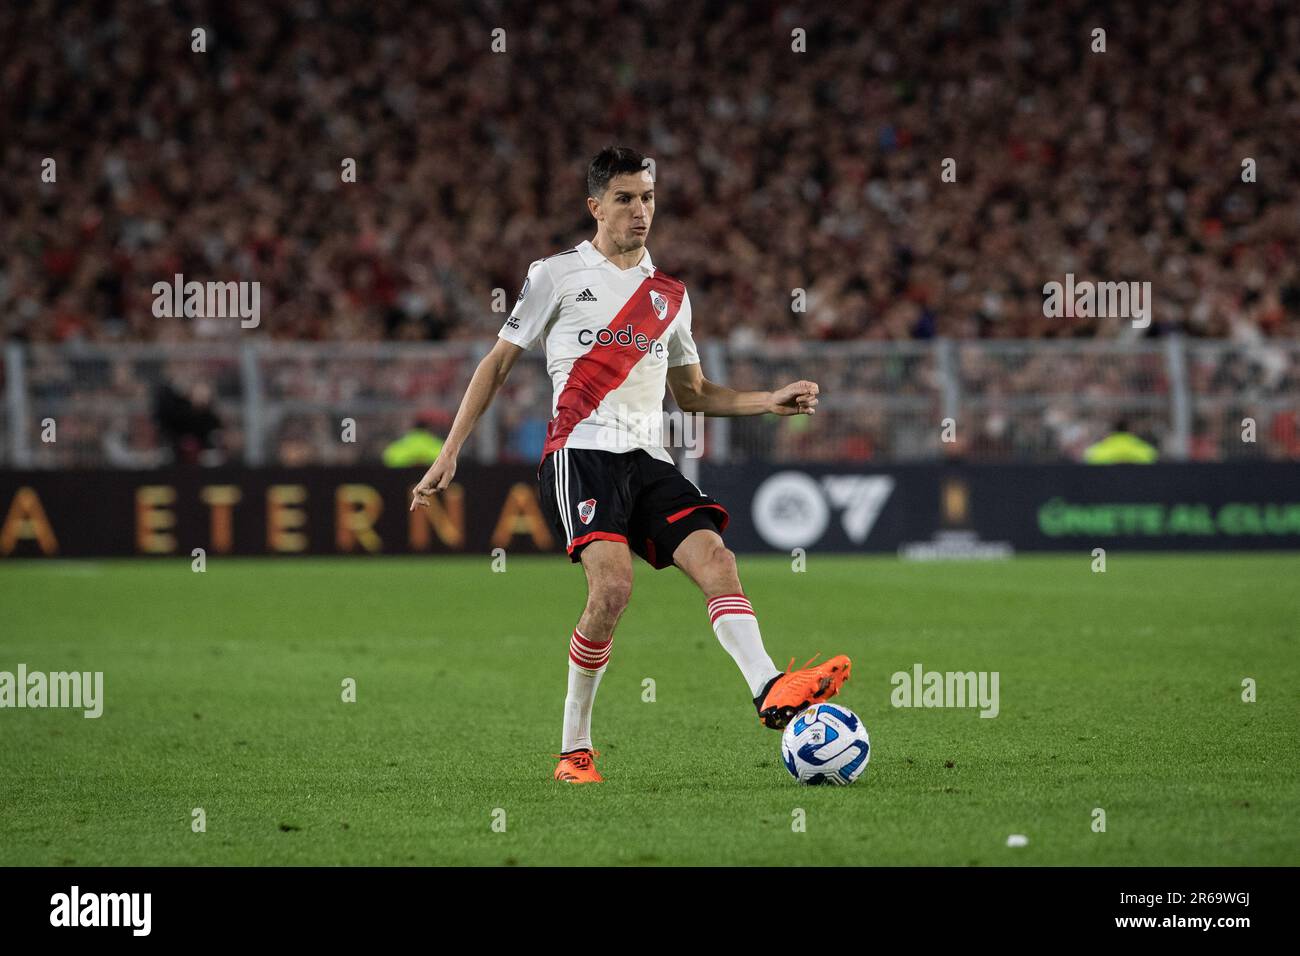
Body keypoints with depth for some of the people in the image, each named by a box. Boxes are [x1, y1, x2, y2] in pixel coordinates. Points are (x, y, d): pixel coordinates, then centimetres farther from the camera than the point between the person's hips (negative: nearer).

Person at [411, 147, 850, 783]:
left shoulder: (669, 294, 21)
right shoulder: (558, 275, 7)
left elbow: (692, 393, 30)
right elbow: (498, 364, 10)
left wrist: (771, 401, 14)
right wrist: (449, 455, 4)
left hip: (648, 461, 5)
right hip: (581, 451, -5)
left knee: (715, 558, -19)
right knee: (612, 584, -25)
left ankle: (770, 693, -37)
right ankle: (574, 749, -14)